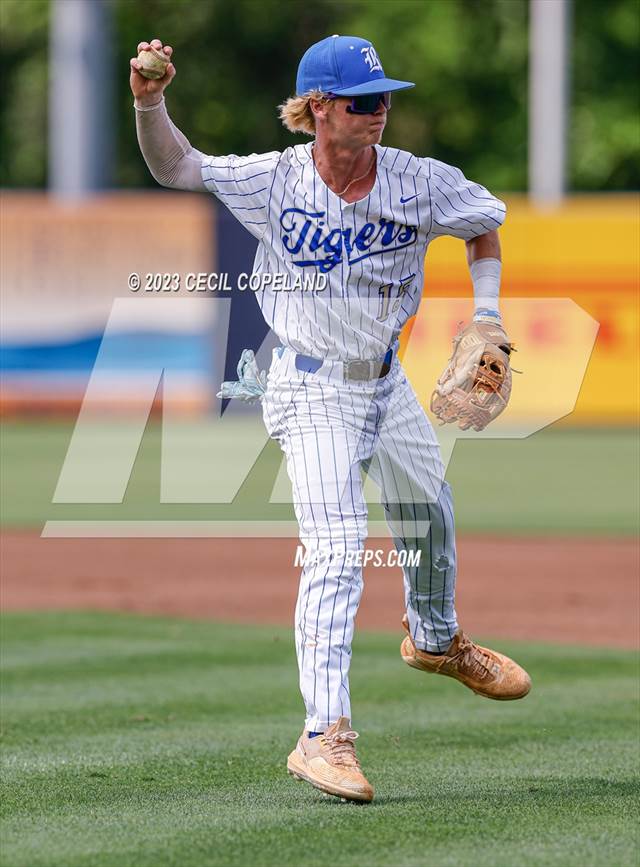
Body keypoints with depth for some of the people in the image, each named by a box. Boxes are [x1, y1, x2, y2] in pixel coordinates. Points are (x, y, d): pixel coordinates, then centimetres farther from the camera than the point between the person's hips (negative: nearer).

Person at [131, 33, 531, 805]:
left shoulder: (419, 183, -9)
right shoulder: (275, 182, -16)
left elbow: (483, 226, 9)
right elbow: (175, 168, -17)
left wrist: (486, 311, -3)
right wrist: (149, 103, -34)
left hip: (385, 380, 5)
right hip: (311, 388, -5)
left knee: (430, 512, 23)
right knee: (335, 552, -18)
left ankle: (435, 639, 55)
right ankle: (324, 735, -22)